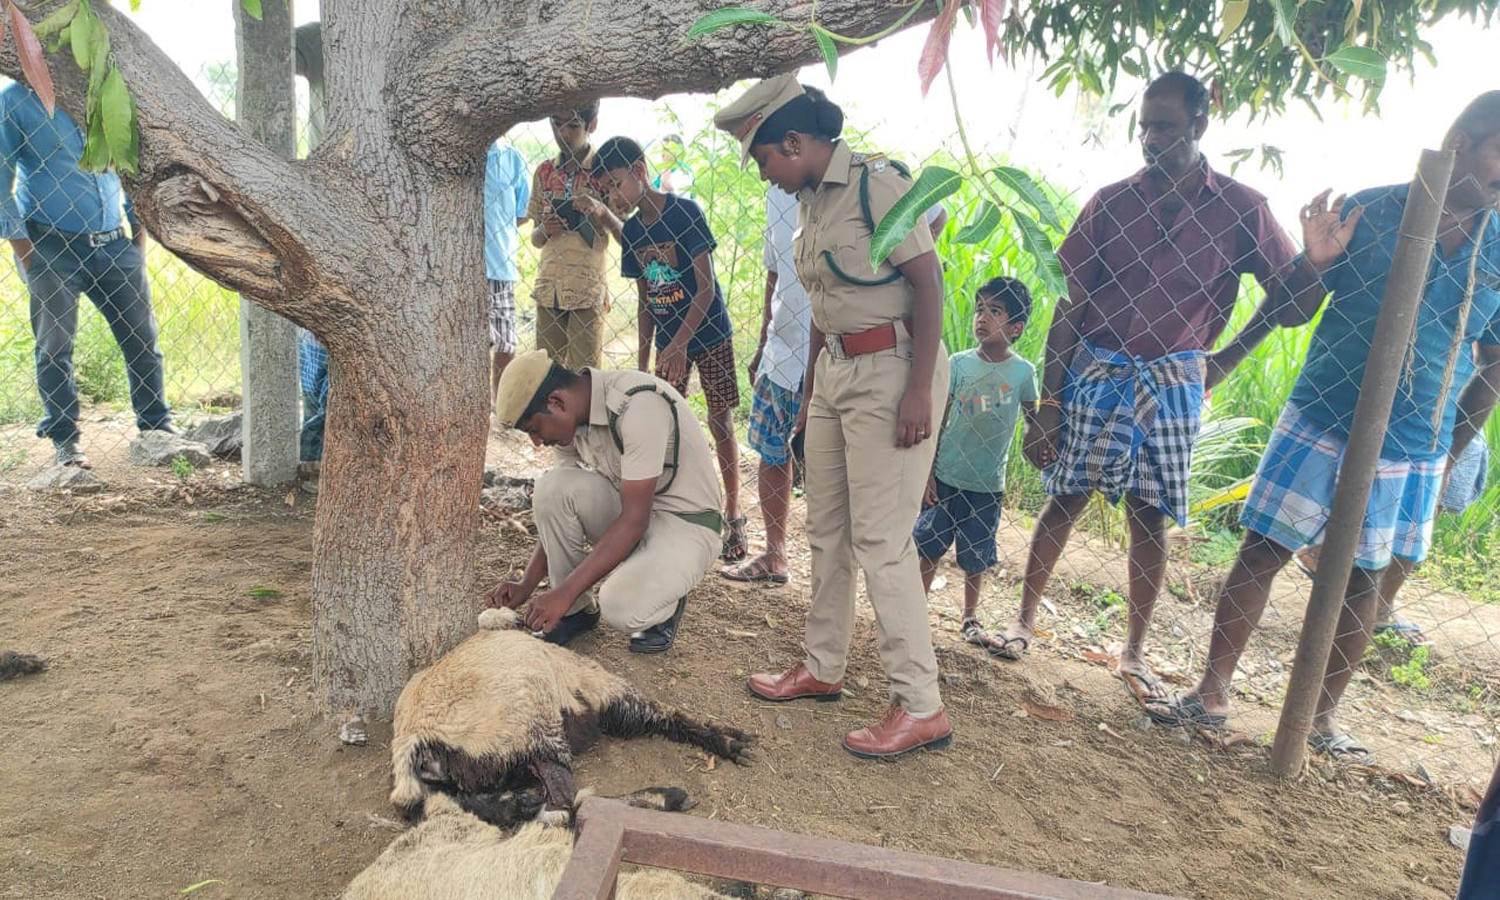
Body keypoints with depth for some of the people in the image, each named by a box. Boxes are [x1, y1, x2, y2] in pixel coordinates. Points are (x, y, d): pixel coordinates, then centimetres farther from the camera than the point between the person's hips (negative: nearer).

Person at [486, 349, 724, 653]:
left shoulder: (639, 404, -27)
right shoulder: (571, 419, -2)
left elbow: (634, 520, -28)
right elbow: (558, 508, 5)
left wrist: (564, 592, -28)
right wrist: (526, 584, -6)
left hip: (687, 524, -7)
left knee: (620, 607, -32)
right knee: (552, 486, -19)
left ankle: (665, 604, 5)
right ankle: (576, 611, -1)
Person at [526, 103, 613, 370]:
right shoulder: (544, 172, 10)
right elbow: (535, 238, 16)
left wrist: (602, 213, -23)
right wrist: (544, 230, -7)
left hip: (588, 291, -4)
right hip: (548, 288, 4)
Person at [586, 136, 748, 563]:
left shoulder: (684, 212, -14)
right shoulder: (631, 231, 5)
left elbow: (706, 288, -17)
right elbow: (645, 301, 10)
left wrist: (679, 344, -23)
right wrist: (643, 360, 7)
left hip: (708, 334, -6)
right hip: (668, 342, 6)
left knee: (721, 424, 0)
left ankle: (734, 516, 12)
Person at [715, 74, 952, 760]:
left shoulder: (877, 182, -10)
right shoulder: (809, 202, 15)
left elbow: (928, 283, -15)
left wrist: (919, 389, -22)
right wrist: (809, 394, 20)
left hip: (890, 369, -9)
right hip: (834, 370, 9)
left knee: (881, 540, -9)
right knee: (827, 530, 13)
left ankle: (921, 707, 2)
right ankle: (822, 668, 29)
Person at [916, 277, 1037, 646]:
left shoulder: (1023, 372, -5)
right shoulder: (958, 363, -4)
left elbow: (1034, 420, 6)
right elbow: (938, 420, -1)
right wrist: (928, 470, -3)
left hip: (988, 482, 0)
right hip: (946, 476, 0)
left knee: (975, 559, 12)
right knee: (929, 548, 7)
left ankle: (971, 620, 31)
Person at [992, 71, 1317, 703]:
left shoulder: (1240, 209, 0)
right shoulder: (1111, 202, 0)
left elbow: (1292, 293, 10)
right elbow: (1069, 306, -2)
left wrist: (1226, 359, 3)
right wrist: (1046, 403, -6)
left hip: (1172, 385, 0)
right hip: (1095, 373, 0)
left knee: (1151, 519, 6)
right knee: (1064, 501, 3)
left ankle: (1134, 654, 19)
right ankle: (1024, 620, 19)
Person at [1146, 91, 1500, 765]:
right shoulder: (1368, 212, -4)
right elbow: (1289, 314, -1)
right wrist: (1315, 262, -20)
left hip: (1412, 453, 2)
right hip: (1319, 425, -1)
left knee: (1361, 578, 9)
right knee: (1261, 552, -1)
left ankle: (1322, 716, 23)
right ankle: (1212, 695, 9)